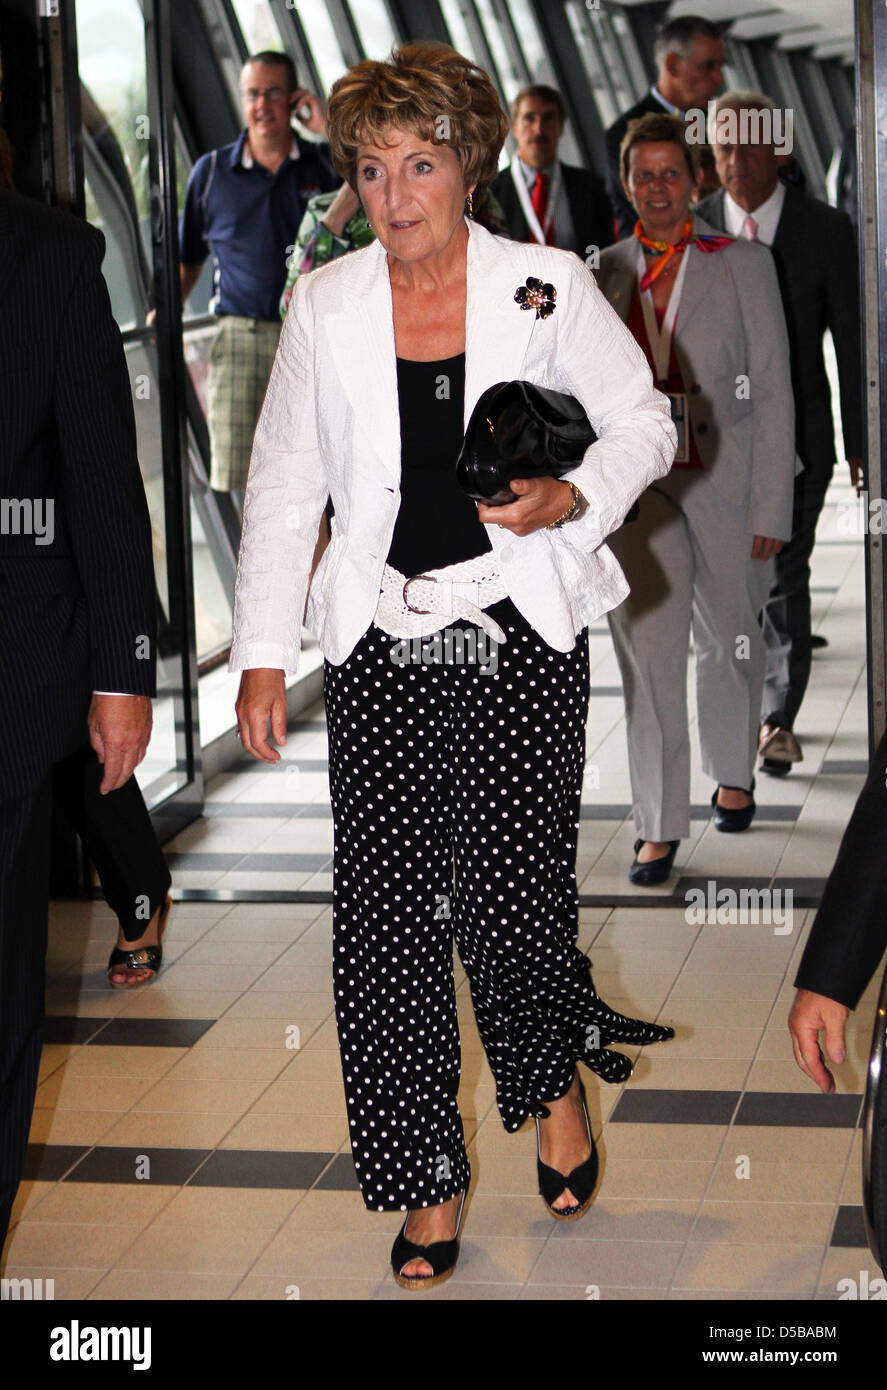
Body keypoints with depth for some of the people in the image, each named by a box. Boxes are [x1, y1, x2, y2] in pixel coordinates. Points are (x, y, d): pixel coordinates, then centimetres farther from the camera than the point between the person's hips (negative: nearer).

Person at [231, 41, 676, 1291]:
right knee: (385, 913, -2)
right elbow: (284, 487, 9)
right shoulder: (323, 307, 5)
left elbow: (646, 424, 8)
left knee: (514, 892, -5)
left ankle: (555, 1077, 30)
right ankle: (430, 1181, 13)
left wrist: (573, 496, -12)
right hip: (384, 647, 2)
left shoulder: (546, 289, 0)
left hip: (523, 636, -2)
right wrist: (263, 652, 5)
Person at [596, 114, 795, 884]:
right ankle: (660, 828, -1)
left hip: (724, 481, -1)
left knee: (729, 643, 14)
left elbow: (773, 394, -2)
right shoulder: (606, 273, 6)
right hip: (637, 484, 1)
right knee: (647, 652, -7)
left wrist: (772, 509, -7)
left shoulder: (745, 266, -1)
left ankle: (733, 776, 40)